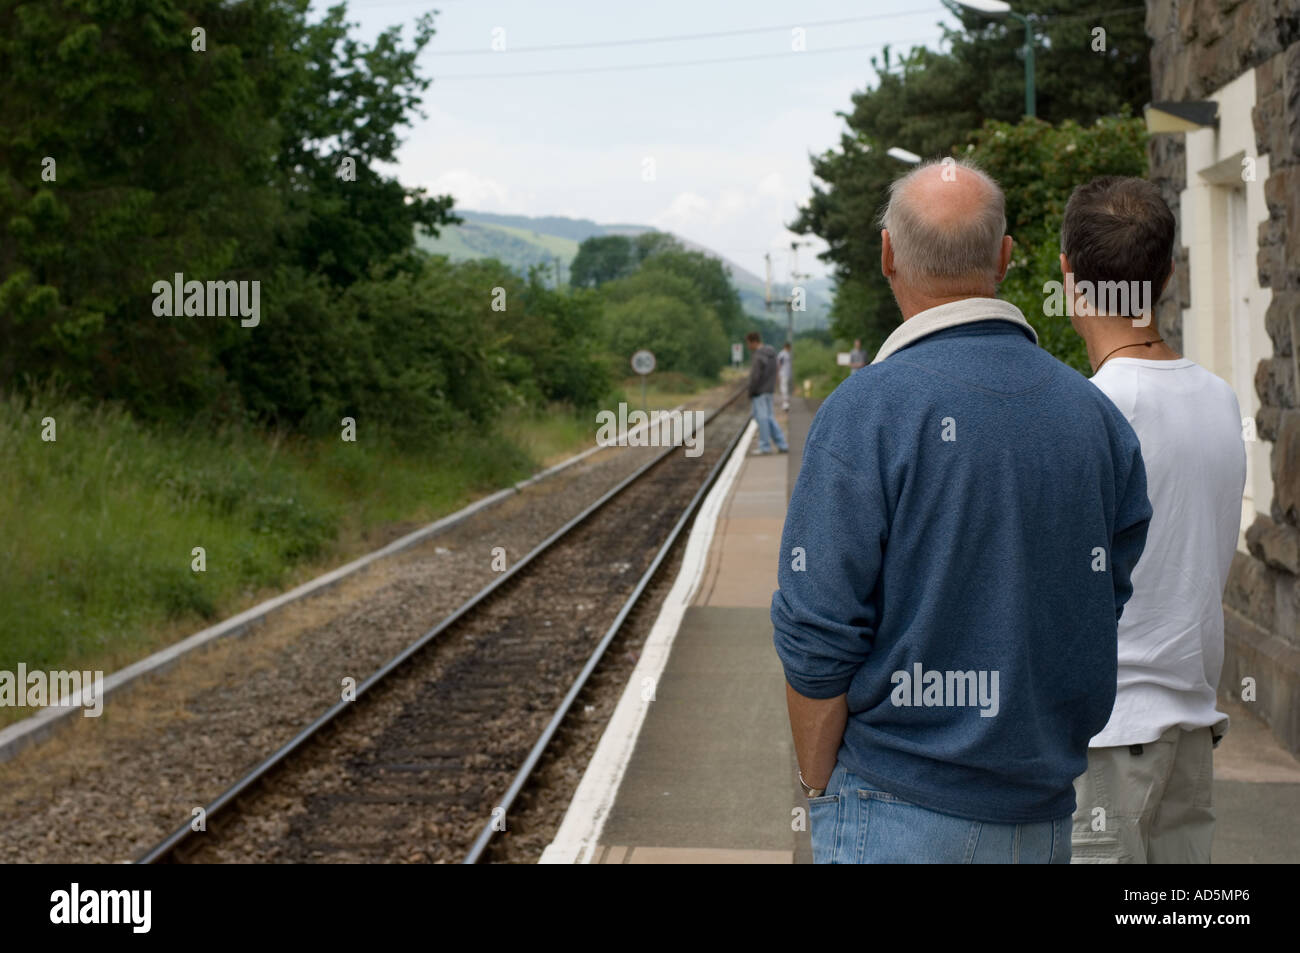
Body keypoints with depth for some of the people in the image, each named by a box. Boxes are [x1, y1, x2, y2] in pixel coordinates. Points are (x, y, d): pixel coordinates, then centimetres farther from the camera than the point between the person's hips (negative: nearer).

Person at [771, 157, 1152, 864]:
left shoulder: (866, 412, -14)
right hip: (1046, 815, 5)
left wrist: (819, 791, -2)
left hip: (903, 812, -5)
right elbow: (1110, 615, 8)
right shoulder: (1098, 415, 2)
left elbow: (817, 639, -14)